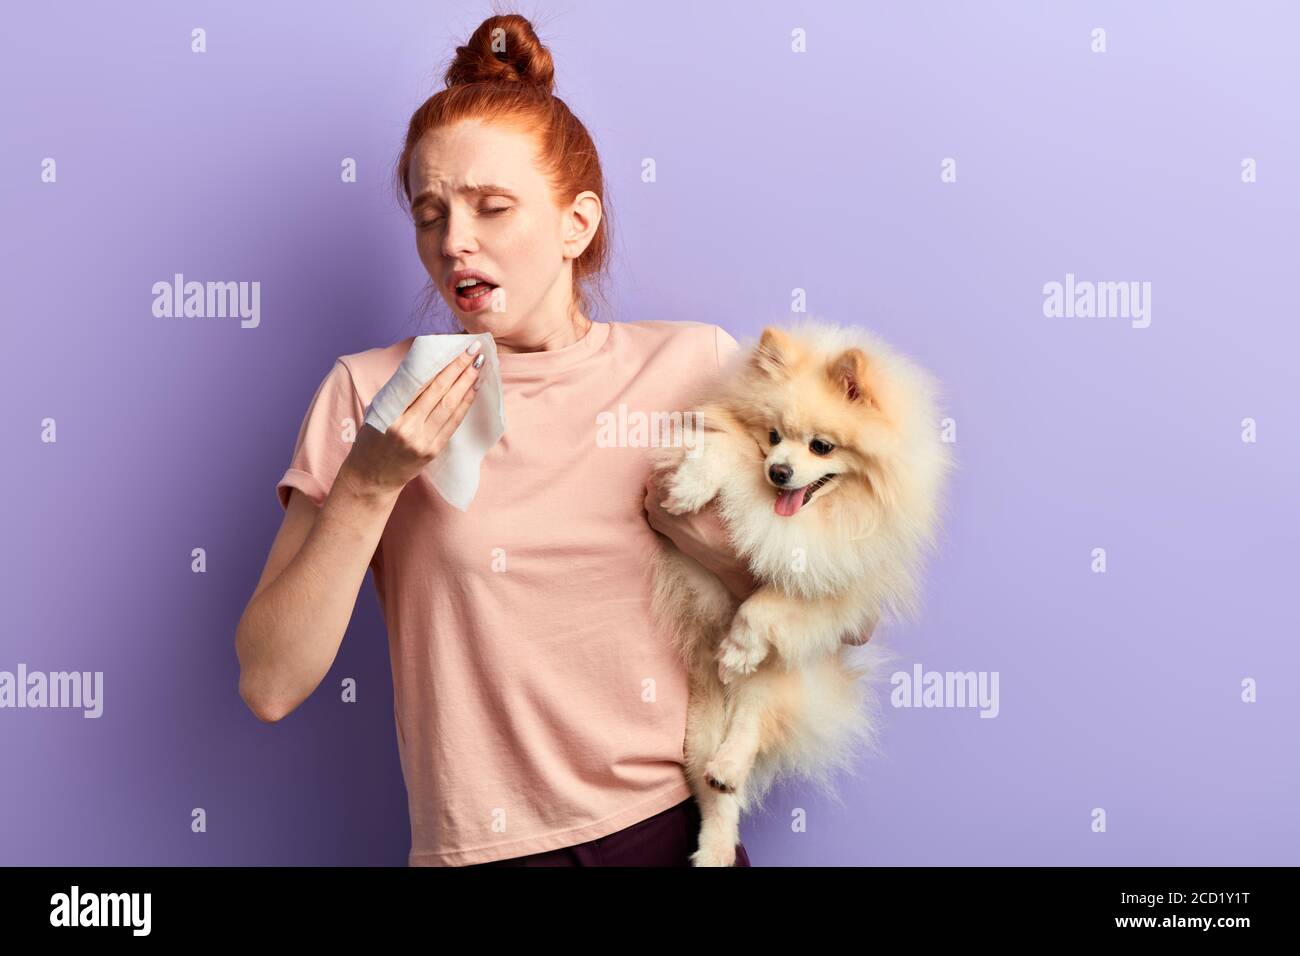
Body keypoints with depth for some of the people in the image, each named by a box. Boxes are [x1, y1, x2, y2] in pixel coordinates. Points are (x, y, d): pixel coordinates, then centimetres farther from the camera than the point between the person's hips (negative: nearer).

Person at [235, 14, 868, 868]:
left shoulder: (696, 363, -2)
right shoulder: (372, 393, -5)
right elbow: (270, 686, -7)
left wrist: (707, 527, -13)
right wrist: (368, 486, -17)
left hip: (680, 828, 0)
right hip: (482, 847, 0)